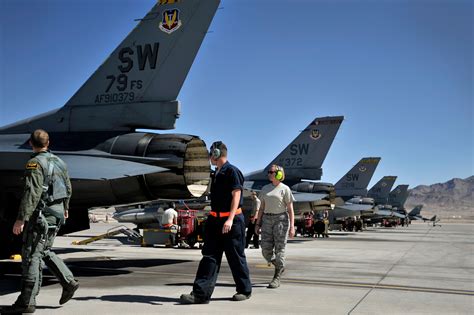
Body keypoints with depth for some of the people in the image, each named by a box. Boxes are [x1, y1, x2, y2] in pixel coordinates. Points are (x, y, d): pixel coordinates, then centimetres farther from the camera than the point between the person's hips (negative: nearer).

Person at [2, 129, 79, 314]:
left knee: (31, 255, -4)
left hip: (42, 215, -8)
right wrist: (65, 208, 34)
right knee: (44, 251, 19)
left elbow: (32, 194, -22)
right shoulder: (58, 162, 12)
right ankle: (68, 282, 14)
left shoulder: (35, 164, -13)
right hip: (57, 212, 8)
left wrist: (21, 219, -23)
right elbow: (68, 188, 20)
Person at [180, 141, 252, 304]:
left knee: (236, 257, 3)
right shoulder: (216, 174, 17)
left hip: (232, 221, -8)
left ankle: (244, 290, 19)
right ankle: (200, 293, -3)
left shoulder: (232, 171, -10)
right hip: (215, 219, 8)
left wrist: (230, 219, -25)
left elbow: (236, 195, -17)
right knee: (209, 256, 0)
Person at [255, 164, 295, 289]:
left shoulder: (285, 189, -1)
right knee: (266, 250, -1)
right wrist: (258, 224, 11)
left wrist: (292, 226, -10)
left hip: (281, 219, -5)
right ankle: (280, 267, 25)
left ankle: (277, 278, 4)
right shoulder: (265, 188, 13)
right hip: (267, 219, 5)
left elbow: (290, 209, -3)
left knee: (279, 249, -3)